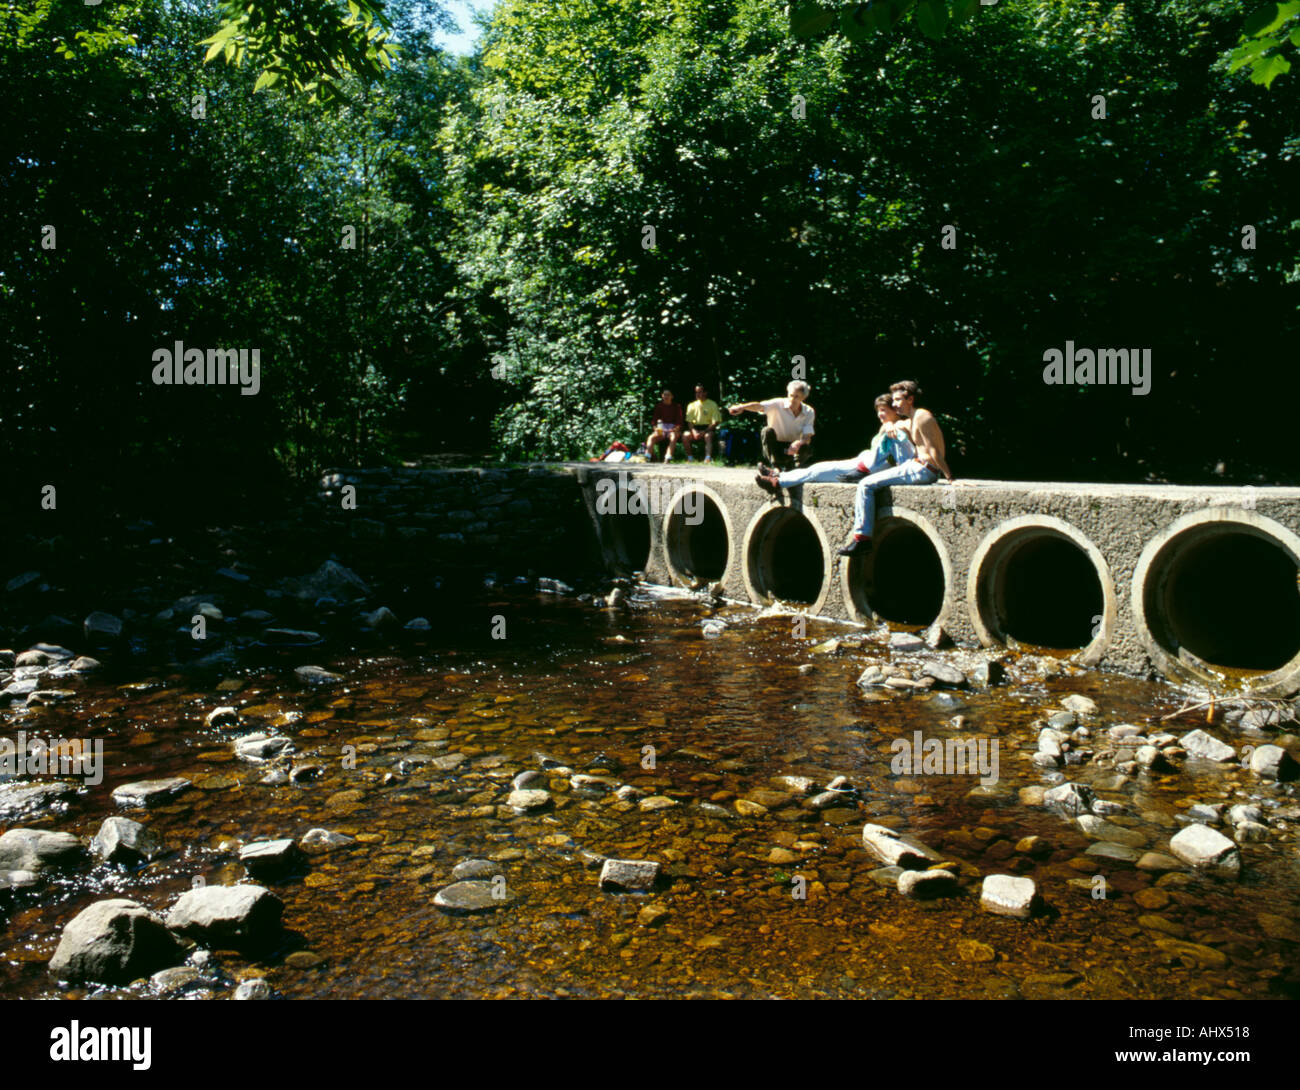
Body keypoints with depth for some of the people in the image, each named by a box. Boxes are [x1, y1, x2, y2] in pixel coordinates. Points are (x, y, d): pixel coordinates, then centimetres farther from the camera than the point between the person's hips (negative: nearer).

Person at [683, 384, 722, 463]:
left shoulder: (712, 404, 2)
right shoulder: (692, 405, 11)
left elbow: (715, 422, -5)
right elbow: (689, 422, 5)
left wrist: (704, 432, -19)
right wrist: (694, 432, -17)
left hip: (708, 428, -3)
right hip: (696, 428, 3)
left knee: (708, 436, -37)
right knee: (685, 435, -27)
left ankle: (708, 458, -48)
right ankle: (690, 457, -20)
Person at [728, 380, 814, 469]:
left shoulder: (809, 412, -5)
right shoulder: (778, 404, -13)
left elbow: (807, 437, -14)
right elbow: (759, 406, -34)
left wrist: (799, 443, -39)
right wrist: (741, 407, -54)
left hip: (794, 449, 0)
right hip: (775, 450, 0)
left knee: (805, 447, -33)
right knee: (767, 431, -30)